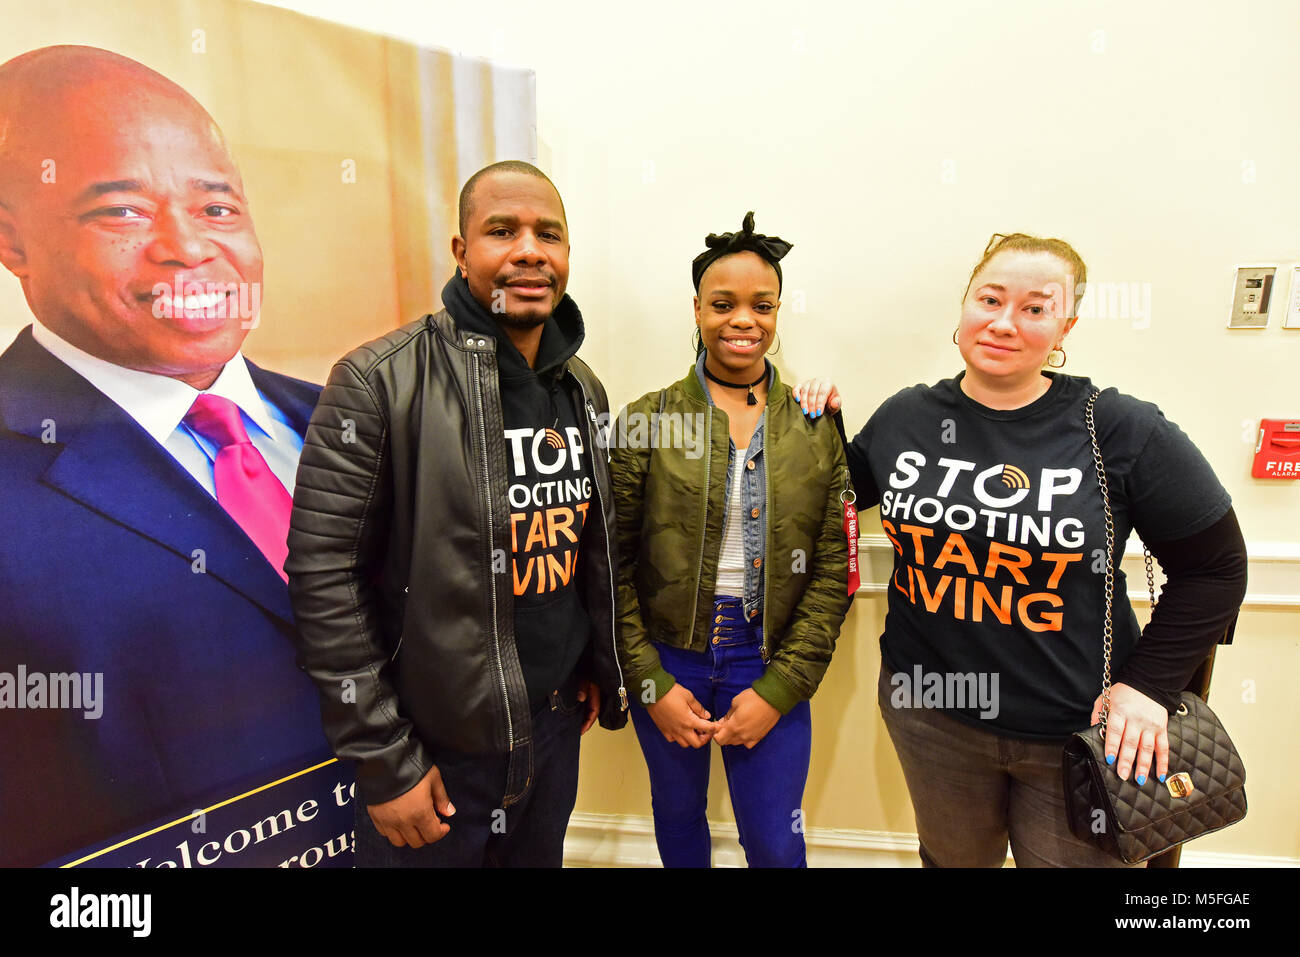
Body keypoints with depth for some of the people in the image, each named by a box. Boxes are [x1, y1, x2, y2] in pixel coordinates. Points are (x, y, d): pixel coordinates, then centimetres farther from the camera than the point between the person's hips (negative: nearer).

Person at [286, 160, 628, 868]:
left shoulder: (584, 389, 3)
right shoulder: (379, 382, -17)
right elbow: (323, 579, -17)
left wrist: (600, 669, 14)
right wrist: (384, 762, -14)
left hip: (555, 727, 6)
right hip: (436, 743, -5)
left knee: (540, 858, 25)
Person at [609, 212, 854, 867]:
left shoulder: (816, 430, -2)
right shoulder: (646, 421, -6)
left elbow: (833, 572, -3)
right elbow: (615, 564, -6)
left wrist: (779, 689, -8)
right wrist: (651, 683, -9)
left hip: (770, 670, 0)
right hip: (667, 662, 0)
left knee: (775, 844, 13)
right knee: (677, 812, 22)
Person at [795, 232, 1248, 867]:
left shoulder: (1124, 432, -13)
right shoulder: (906, 417, -4)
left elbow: (1214, 565, -4)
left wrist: (1149, 685, -8)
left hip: (1079, 731, -2)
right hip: (931, 711, 2)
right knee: (953, 860, 24)